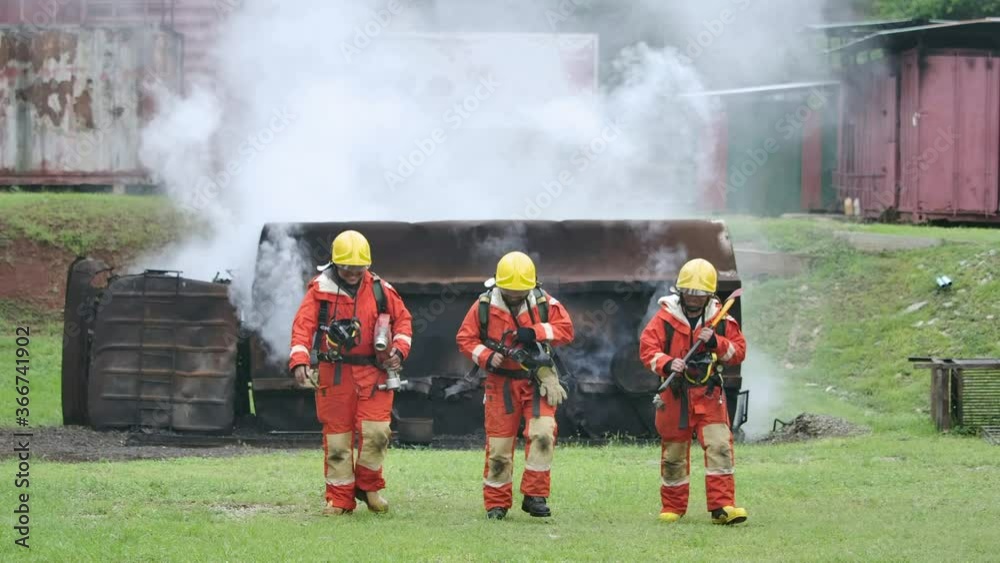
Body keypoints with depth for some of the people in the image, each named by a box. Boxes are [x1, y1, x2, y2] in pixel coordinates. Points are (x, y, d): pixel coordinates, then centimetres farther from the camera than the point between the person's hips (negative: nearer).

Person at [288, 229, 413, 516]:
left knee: (375, 431, -10)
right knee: (336, 437, 3)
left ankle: (368, 486, 14)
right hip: (333, 373, -1)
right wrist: (300, 361, -25)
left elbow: (402, 318, 13)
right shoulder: (320, 289, -3)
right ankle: (339, 498, 13)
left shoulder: (379, 290, 4)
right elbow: (303, 325, -11)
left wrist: (398, 350, -3)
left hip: (372, 372, 1)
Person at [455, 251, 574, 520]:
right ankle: (496, 503, 14)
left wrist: (535, 332, -22)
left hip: (537, 379, 0)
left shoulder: (544, 302, -3)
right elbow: (465, 338, 0)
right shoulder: (484, 306, -4)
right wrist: (486, 357, -18)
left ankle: (534, 495, -8)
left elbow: (566, 329, -8)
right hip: (502, 382, 0)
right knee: (498, 443, 2)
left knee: (542, 433, -18)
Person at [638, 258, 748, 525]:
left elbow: (738, 351, 2)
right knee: (673, 452, 8)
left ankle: (722, 506, -16)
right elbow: (647, 348, -11)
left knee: (720, 446, -14)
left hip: (709, 395, 1)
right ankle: (672, 507, 22)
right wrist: (667, 364, -29)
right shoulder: (665, 318, -3)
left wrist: (716, 342, -16)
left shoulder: (721, 319, 3)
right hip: (675, 395, -1)